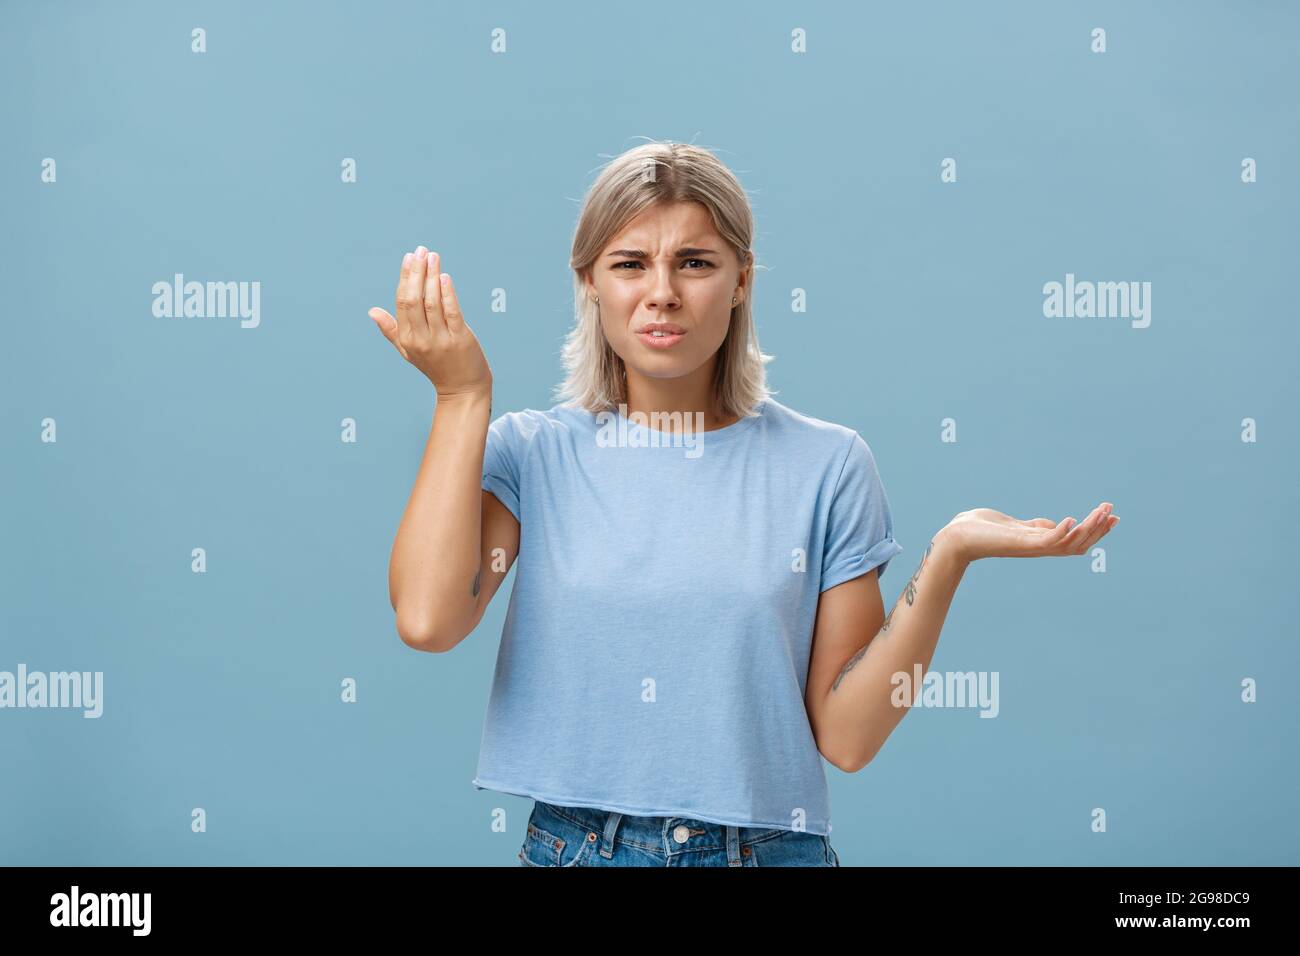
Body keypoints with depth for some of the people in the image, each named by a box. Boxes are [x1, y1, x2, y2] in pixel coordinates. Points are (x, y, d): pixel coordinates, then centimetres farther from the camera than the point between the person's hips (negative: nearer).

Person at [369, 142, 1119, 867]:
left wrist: (948, 557, -18)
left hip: (769, 847, 0)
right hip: (573, 845, 1)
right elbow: (427, 619, -20)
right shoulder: (530, 451, -3)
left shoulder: (827, 465, -4)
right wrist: (462, 396, -15)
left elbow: (845, 735, -7)